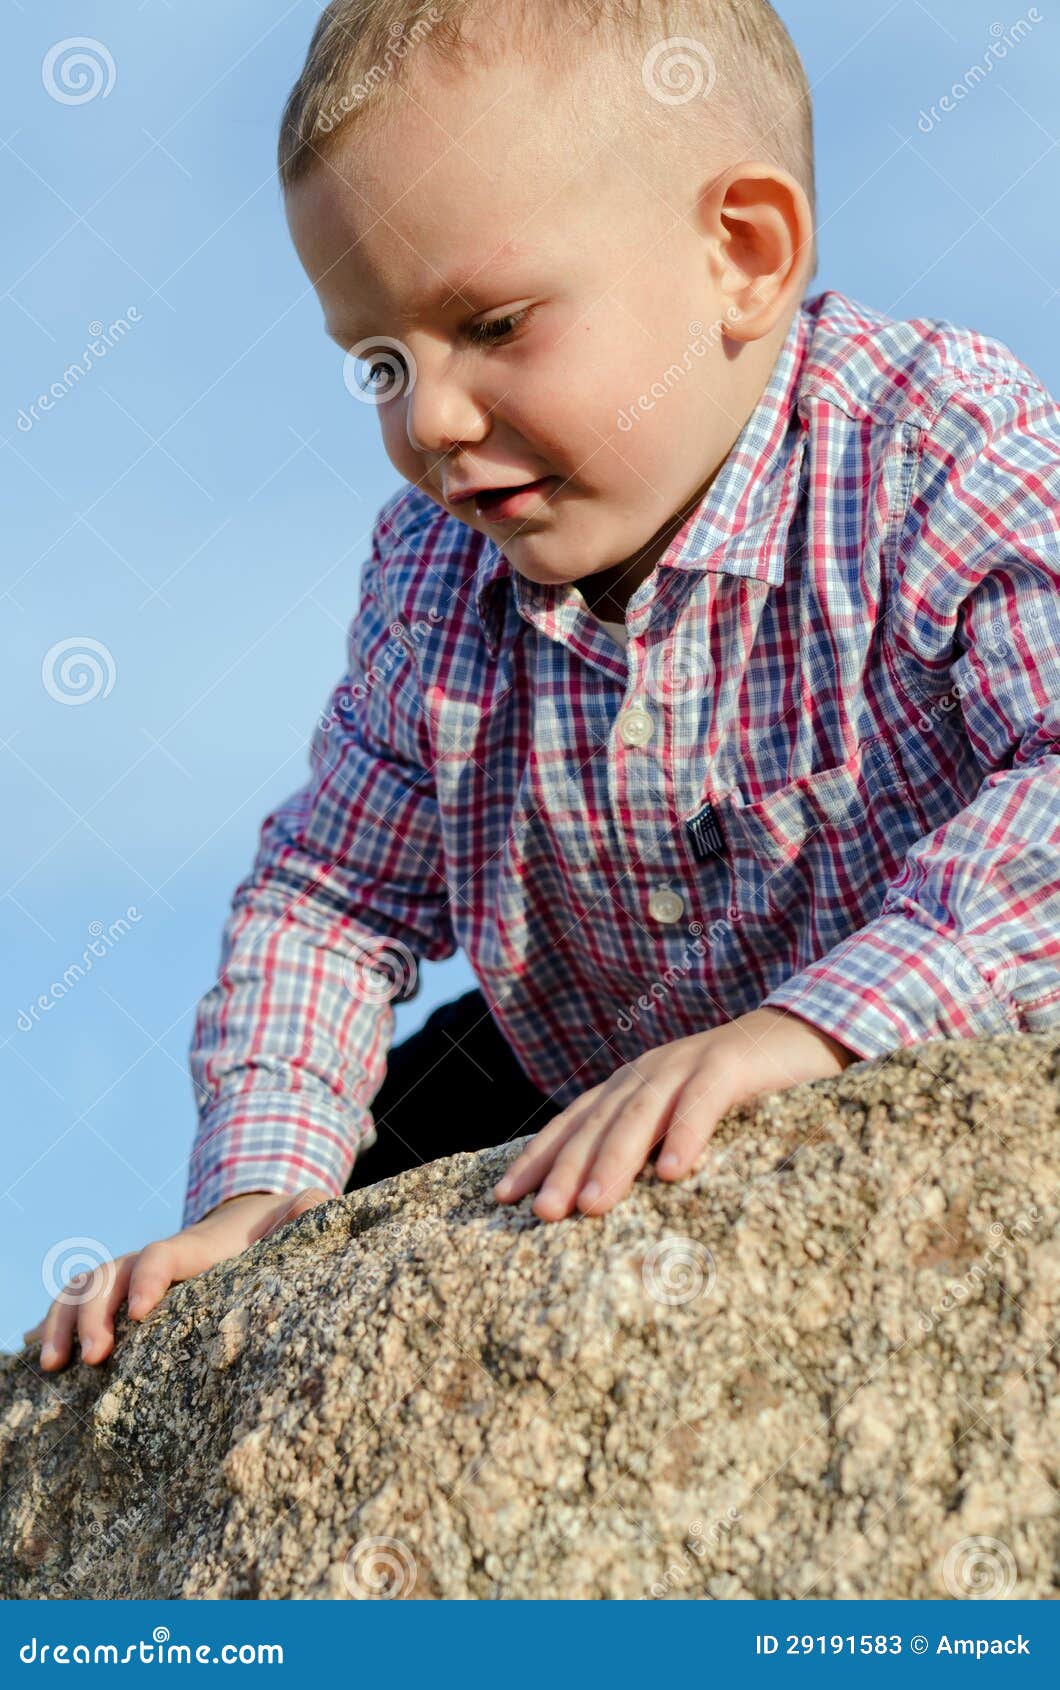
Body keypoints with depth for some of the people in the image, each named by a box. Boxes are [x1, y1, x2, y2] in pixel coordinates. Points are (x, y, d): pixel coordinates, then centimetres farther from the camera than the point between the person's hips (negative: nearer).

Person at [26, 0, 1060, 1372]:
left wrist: (816, 1024, -51)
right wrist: (260, 1191, -13)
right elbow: (330, 897, 2)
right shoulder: (431, 574, -6)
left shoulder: (946, 450, -25)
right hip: (575, 1097, 5)